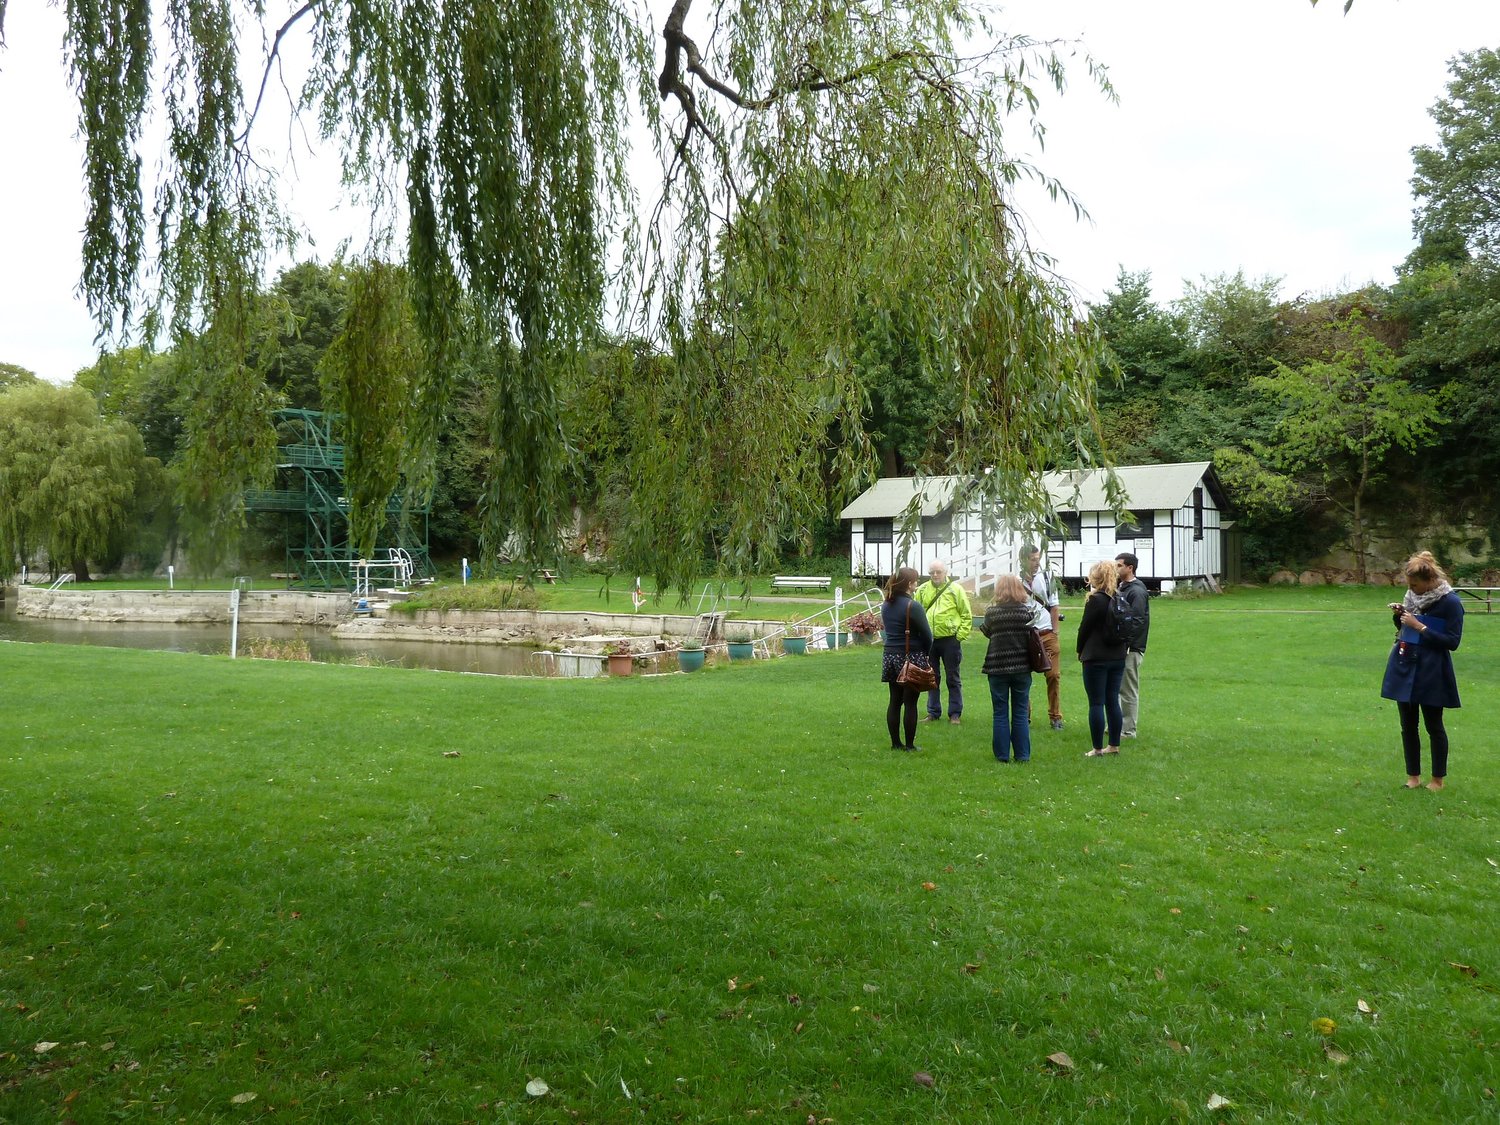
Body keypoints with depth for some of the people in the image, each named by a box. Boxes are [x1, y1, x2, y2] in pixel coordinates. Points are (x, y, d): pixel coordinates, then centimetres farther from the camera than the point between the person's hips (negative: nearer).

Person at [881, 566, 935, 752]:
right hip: (912, 657, -7)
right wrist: (926, 654, 6)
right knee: (910, 702, 1)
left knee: (895, 701, 12)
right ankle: (910, 745, 7)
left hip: (891, 656, 7)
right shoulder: (913, 606, -16)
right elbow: (926, 634, -13)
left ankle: (895, 743, 17)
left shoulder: (886, 605, 7)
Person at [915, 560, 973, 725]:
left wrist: (960, 635, -8)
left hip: (950, 640, -3)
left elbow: (967, 615, -2)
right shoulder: (922, 590, 4)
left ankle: (955, 713, 13)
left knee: (953, 678, 5)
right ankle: (933, 712, 20)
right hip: (929, 641, 3)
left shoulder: (955, 589, -3)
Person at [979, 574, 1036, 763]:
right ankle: (1022, 755, 12)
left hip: (998, 668, -1)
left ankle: (1002, 754, 9)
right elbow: (1031, 636, 3)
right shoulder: (1027, 611, -4)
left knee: (1001, 714, 7)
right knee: (1021, 714, 9)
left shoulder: (992, 612, -8)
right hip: (1022, 667, 1)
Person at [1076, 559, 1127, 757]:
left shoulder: (1095, 600, -16)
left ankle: (1097, 748, 3)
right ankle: (1114, 745, 19)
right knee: (1113, 701, 13)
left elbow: (1085, 627, -10)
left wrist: (1080, 651, 4)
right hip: (1118, 658, 7)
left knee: (1096, 704, -1)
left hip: (1096, 659, -7)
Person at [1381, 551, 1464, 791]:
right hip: (1404, 668, 6)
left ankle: (1437, 779, 17)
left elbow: (1453, 641, -15)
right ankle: (1413, 776, 21)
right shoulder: (1412, 596, 5)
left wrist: (1420, 627, -19)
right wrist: (1399, 616, -4)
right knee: (1408, 726, 10)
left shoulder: (1450, 602, -13)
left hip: (1431, 673, -6)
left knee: (1433, 726, 4)